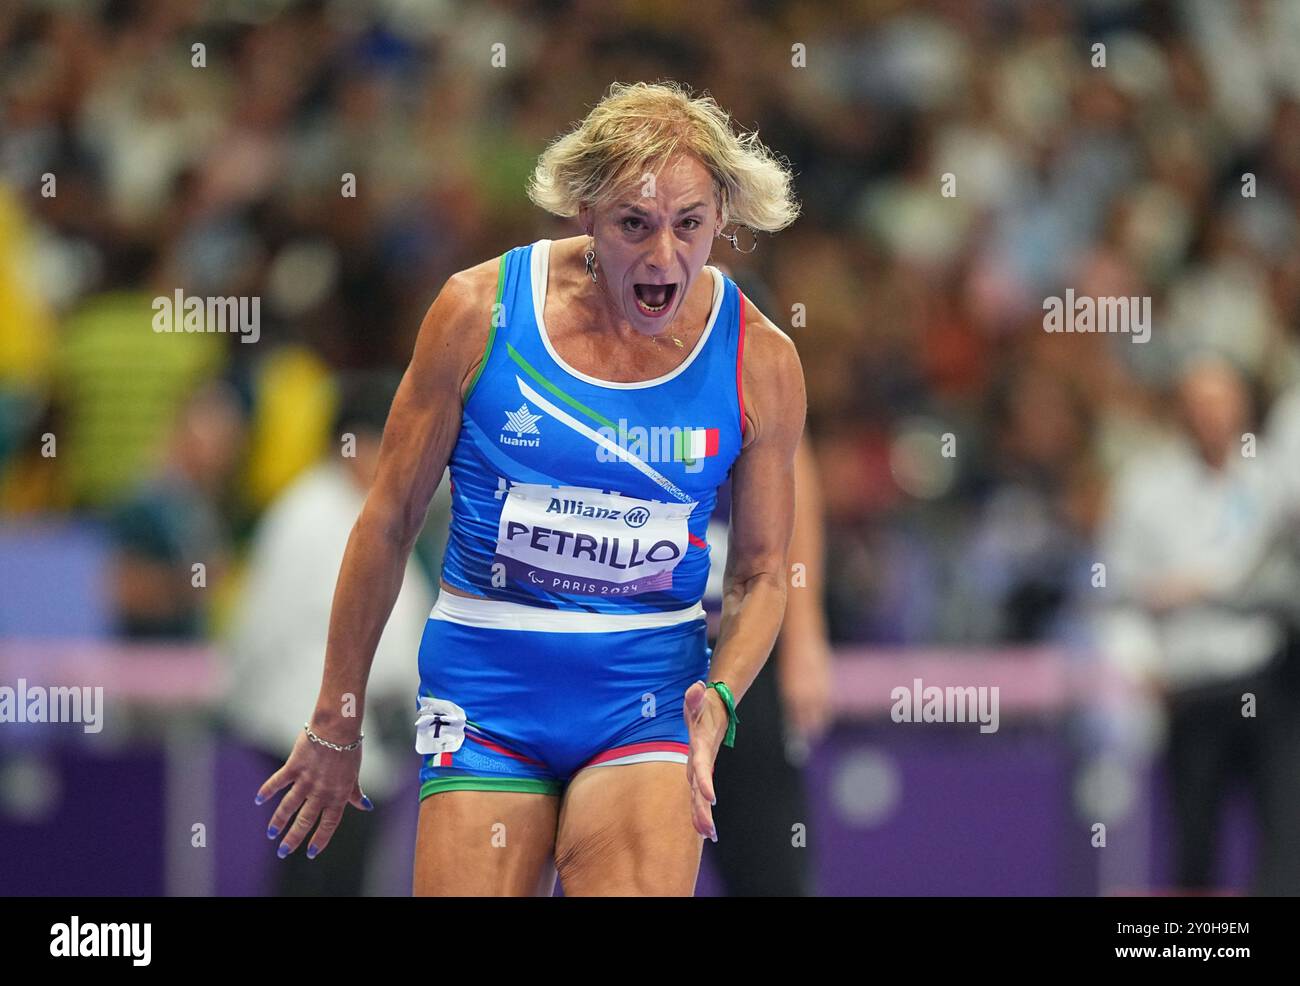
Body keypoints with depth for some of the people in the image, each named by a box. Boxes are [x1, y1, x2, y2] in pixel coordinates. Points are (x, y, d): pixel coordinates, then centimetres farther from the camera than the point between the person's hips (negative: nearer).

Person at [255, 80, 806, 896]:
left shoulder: (760, 362, -4)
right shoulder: (481, 311, -6)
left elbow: (762, 574, 7)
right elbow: (389, 523, 2)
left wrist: (719, 700, -13)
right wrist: (335, 726, 6)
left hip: (649, 691, 0)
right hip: (485, 688, 0)